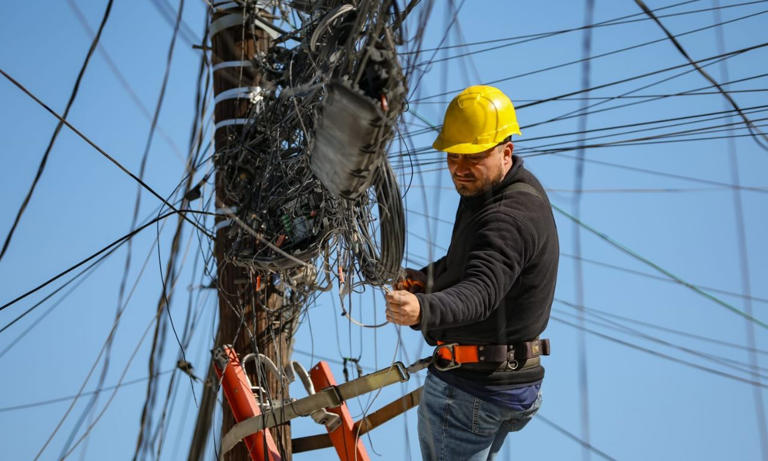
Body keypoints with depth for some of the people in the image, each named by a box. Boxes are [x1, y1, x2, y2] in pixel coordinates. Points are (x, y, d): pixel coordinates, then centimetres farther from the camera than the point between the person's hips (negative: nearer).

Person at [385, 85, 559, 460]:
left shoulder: (509, 218, -27)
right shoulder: (520, 189, 7)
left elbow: (480, 292, -43)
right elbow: (470, 260, 23)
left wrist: (423, 310, -61)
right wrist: (426, 278, 6)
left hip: (471, 387, -11)